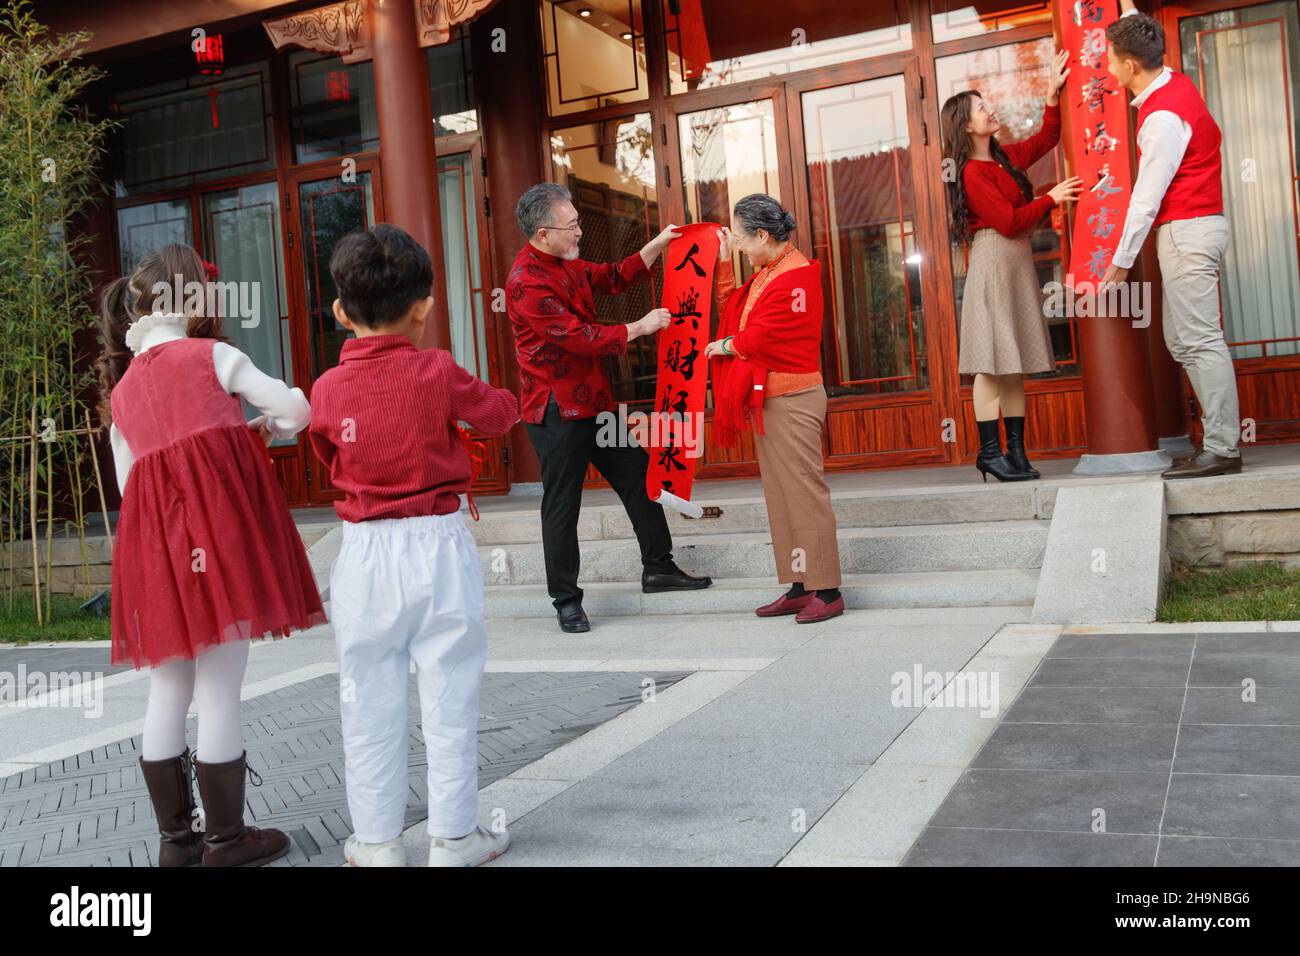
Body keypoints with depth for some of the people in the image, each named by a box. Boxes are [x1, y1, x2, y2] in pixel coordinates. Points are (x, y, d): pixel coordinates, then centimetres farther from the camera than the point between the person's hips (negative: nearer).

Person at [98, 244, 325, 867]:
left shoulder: (120, 389, 19)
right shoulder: (211, 354, 3)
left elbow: (127, 482, 20)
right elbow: (295, 407, -1)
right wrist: (272, 428, 21)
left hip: (152, 537, 6)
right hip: (219, 522, -6)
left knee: (168, 692, 13)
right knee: (220, 689, -1)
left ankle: (176, 836, 21)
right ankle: (225, 839, 7)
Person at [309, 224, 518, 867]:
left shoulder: (327, 389, -4)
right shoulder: (438, 373, -9)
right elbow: (499, 414, 7)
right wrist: (500, 397, 27)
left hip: (365, 552, 1)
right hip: (438, 546, -1)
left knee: (370, 703, 11)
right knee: (449, 699, 8)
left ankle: (378, 841, 19)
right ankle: (453, 837, 16)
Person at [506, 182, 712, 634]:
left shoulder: (567, 265, 10)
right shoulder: (527, 281, -20)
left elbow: (614, 277, 24)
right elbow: (580, 338, -23)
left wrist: (658, 244, 14)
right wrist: (639, 327, -13)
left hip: (593, 401, 9)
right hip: (556, 410, -9)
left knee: (638, 475, 14)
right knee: (562, 505, 0)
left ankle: (658, 567, 28)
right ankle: (566, 601, 11)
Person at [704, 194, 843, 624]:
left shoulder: (796, 276, -16)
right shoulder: (764, 274, 15)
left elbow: (764, 335, -20)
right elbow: (732, 309, 19)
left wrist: (726, 346, -2)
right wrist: (724, 263, 14)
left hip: (792, 399, -10)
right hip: (765, 399, 10)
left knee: (804, 492, -7)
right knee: (780, 495, 11)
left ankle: (826, 590, 0)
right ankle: (799, 587, 17)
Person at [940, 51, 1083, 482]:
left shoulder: (1004, 159, 15)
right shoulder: (973, 173, -11)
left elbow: (1045, 140, 29)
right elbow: (1009, 221, -15)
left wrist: (1053, 93, 19)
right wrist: (1051, 198, -6)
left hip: (1017, 262, 9)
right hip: (993, 263, -9)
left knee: (1014, 365, 5)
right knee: (992, 362, -10)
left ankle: (1016, 451, 7)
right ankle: (990, 452, -7)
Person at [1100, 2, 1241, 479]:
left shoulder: (1163, 118, -19)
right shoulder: (1174, 83, 9)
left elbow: (1146, 198, -18)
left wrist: (1120, 263, -12)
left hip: (1186, 230, -10)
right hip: (1191, 228, 10)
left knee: (1200, 340, -10)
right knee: (1182, 341, 10)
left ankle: (1221, 450, -8)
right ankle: (1219, 439, 11)